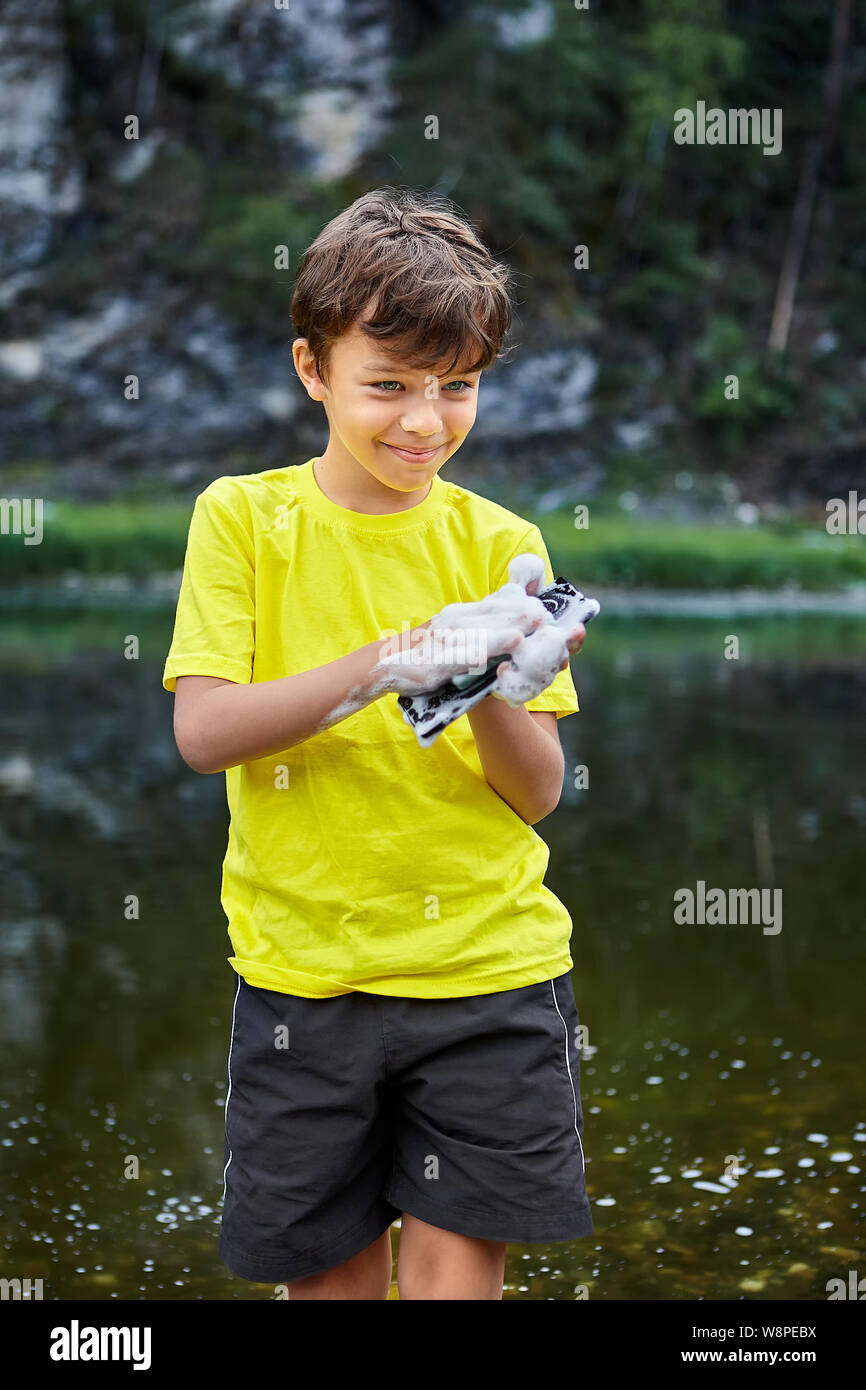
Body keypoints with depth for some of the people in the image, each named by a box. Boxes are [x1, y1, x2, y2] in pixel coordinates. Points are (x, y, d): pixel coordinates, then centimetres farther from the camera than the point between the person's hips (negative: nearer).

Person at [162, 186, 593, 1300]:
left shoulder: (498, 544, 2)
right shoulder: (244, 517, -1)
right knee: (326, 1267, 11)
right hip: (303, 966, 0)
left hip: (488, 963, 1)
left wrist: (489, 696, -22)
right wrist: (376, 669, -25)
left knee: (457, 1263, 2)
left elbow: (539, 794, -1)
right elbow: (202, 730, -12)